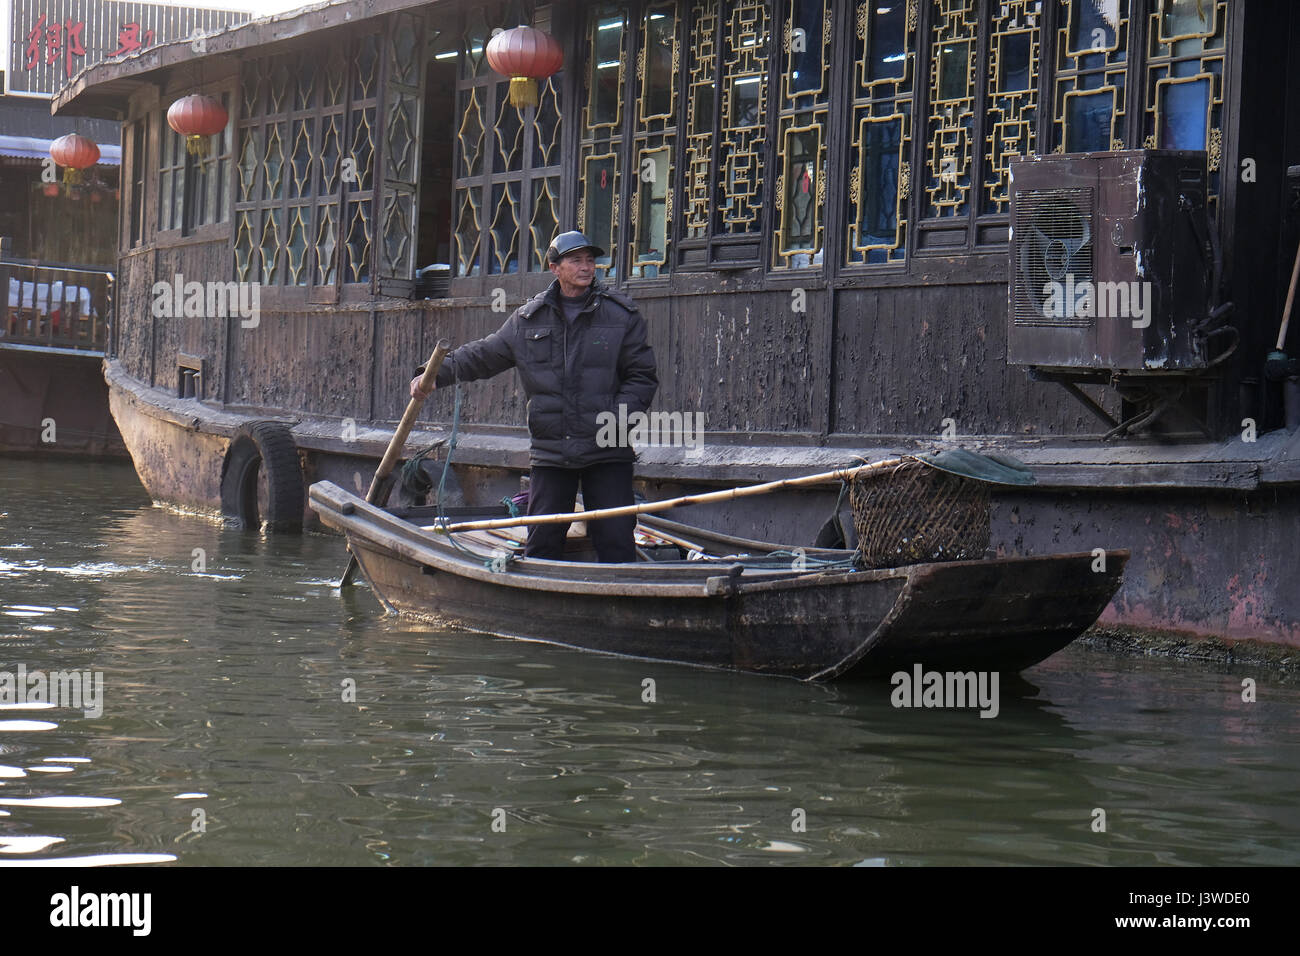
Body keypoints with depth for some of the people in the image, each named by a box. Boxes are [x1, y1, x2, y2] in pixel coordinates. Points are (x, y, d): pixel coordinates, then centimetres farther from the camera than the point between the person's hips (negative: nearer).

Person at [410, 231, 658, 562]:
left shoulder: (622, 315, 2)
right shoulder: (528, 318, 8)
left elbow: (642, 377, 2)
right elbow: (483, 355, 14)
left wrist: (618, 417, -13)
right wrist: (435, 375, 2)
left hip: (608, 452, -2)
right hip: (550, 453, 2)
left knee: (616, 543, -4)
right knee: (542, 544, 4)